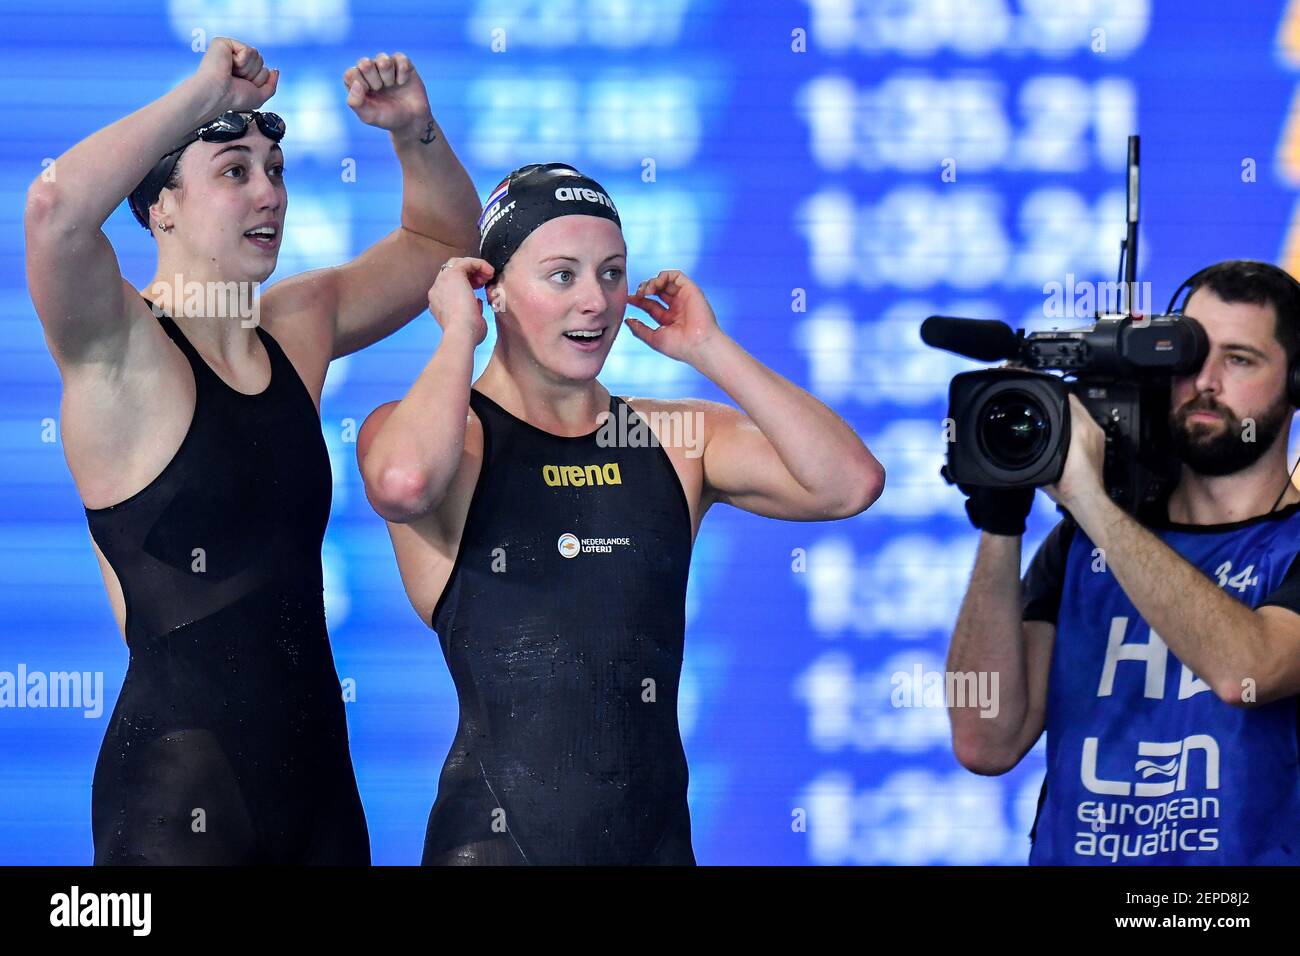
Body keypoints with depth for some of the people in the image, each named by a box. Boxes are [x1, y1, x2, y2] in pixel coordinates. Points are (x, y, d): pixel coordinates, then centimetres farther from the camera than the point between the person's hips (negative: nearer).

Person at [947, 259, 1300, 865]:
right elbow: (988, 743, 1)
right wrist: (1000, 523, -6)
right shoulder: (1083, 542, 10)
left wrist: (1089, 497, -16)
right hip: (1069, 852, 2)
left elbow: (1244, 672, -19)